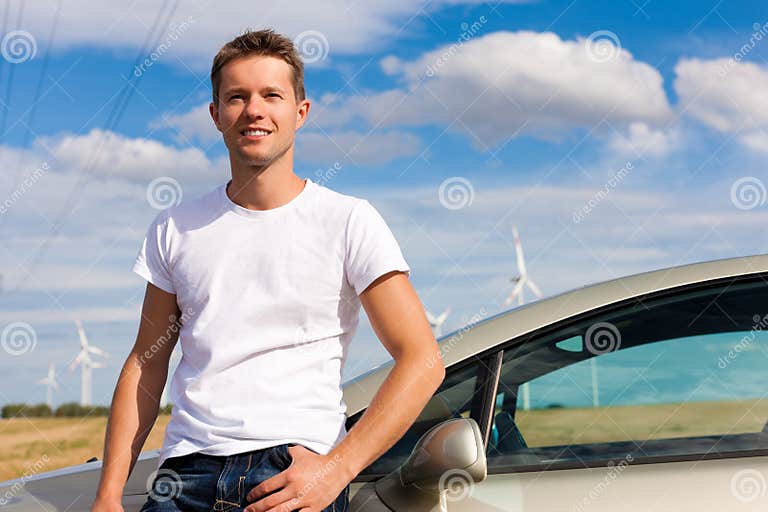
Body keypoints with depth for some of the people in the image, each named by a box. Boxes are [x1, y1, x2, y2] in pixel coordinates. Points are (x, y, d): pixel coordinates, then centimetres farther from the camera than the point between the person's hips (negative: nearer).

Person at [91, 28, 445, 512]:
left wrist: (336, 469, -11)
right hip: (186, 471, 2)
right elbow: (145, 366, 17)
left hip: (296, 472, -2)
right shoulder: (175, 230, 14)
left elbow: (423, 361, -2)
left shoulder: (348, 221, 3)